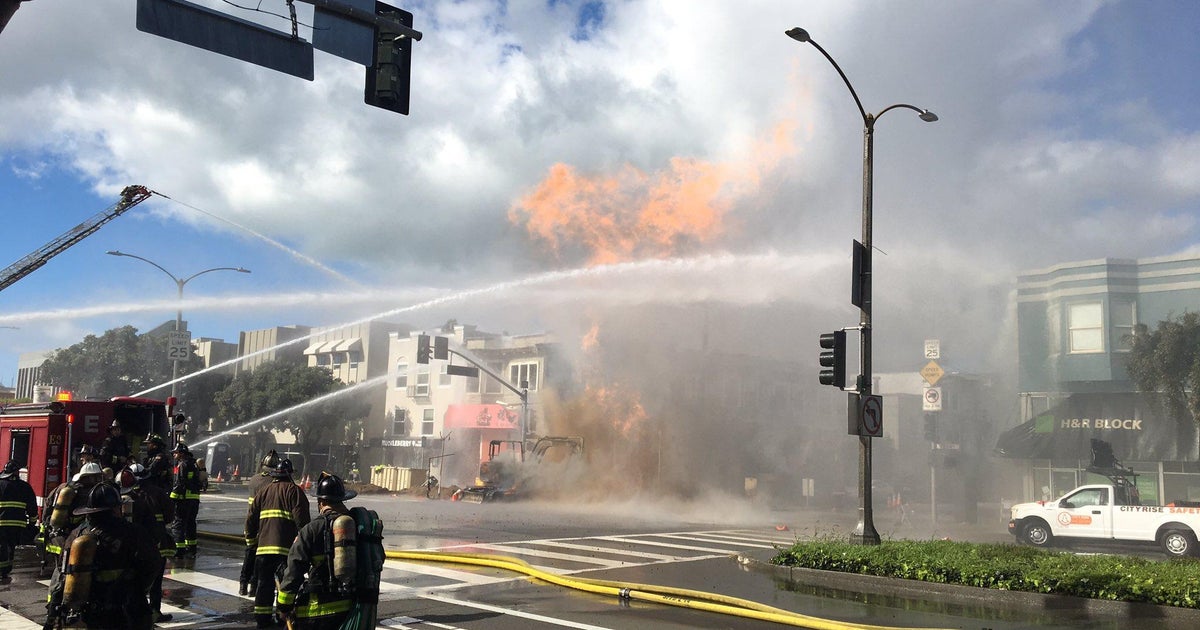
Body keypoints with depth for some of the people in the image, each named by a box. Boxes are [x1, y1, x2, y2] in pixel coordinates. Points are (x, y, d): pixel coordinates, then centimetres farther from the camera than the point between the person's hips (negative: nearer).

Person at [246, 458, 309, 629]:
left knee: (264, 582, 11)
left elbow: (251, 519, 15)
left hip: (264, 546, 4)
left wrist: (251, 541, 25)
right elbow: (301, 519, -10)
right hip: (286, 547, -4)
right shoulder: (294, 490, -2)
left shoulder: (263, 491, 14)